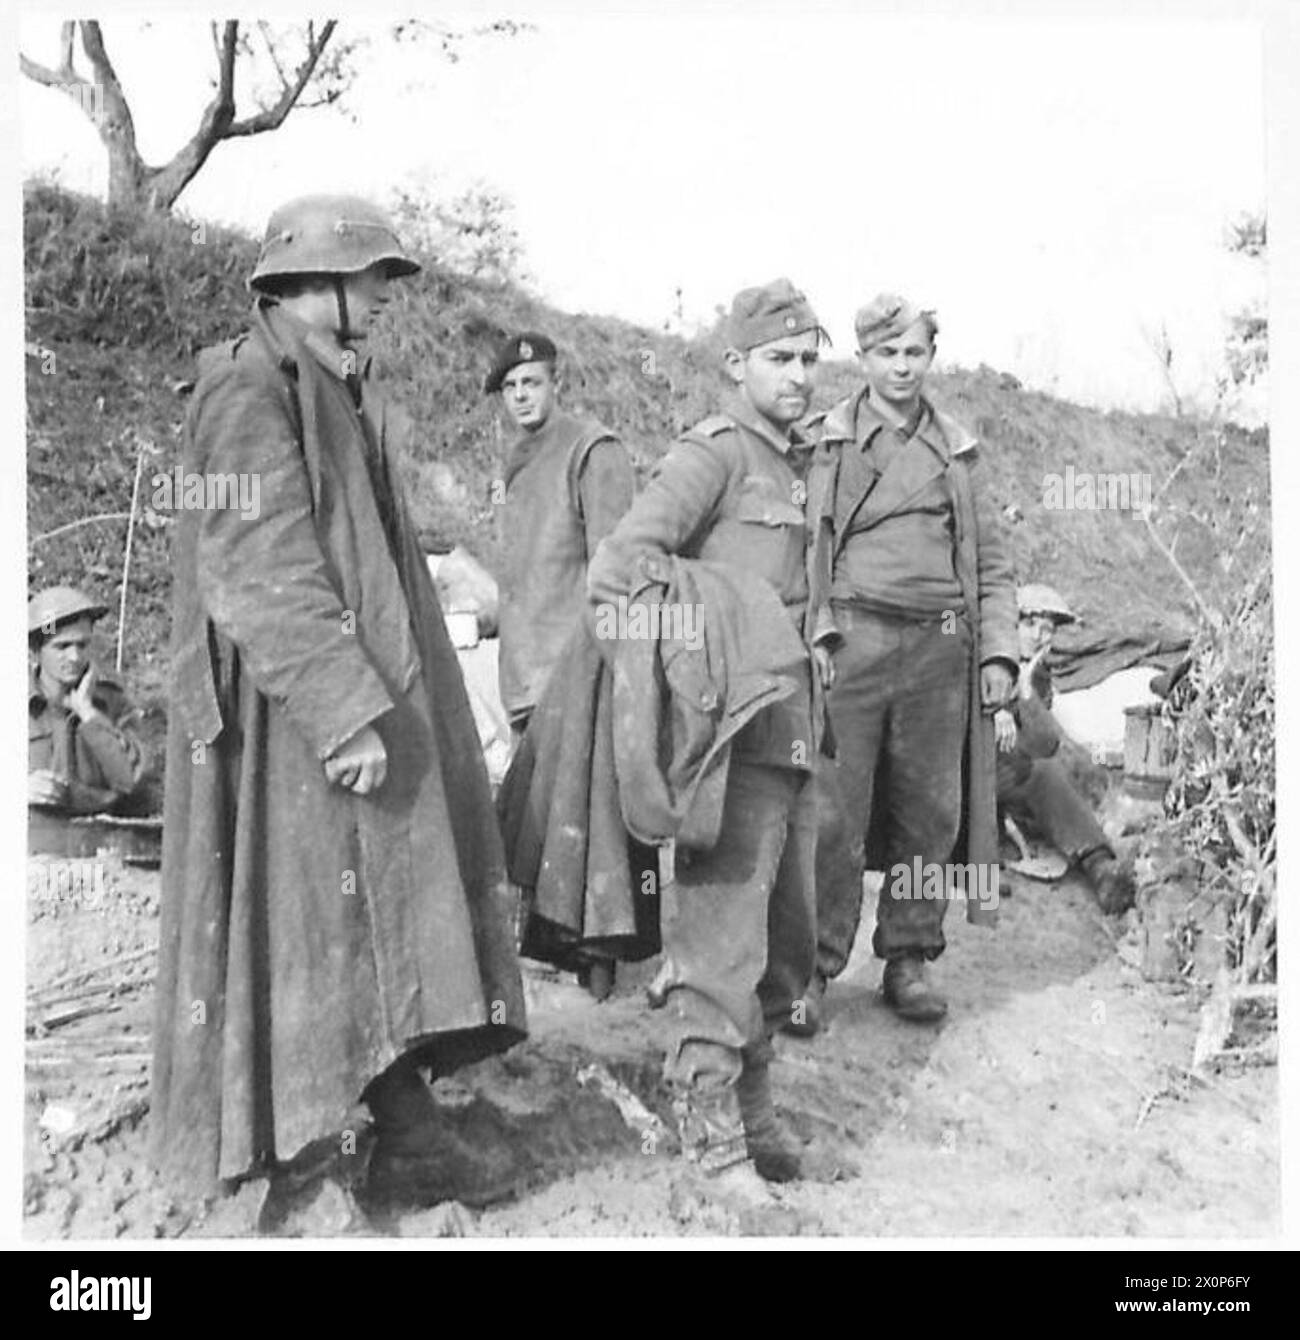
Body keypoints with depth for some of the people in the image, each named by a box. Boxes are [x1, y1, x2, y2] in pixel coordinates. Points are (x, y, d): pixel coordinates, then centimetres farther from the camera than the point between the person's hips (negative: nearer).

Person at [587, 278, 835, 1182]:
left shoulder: (799, 463, 20)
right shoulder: (714, 453, -7)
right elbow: (621, 560, -17)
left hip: (792, 735, 9)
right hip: (733, 739, -9)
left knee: (789, 940, 16)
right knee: (723, 941, -7)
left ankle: (753, 1099, 30)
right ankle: (713, 1142, 0)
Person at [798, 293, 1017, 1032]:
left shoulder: (959, 451, 15)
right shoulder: (822, 442, 5)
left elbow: (992, 563, 16)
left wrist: (999, 651, 5)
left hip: (940, 651, 3)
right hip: (850, 642, -3)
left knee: (931, 816, 7)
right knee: (833, 817, -5)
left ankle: (910, 960, 20)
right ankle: (812, 968, 5)